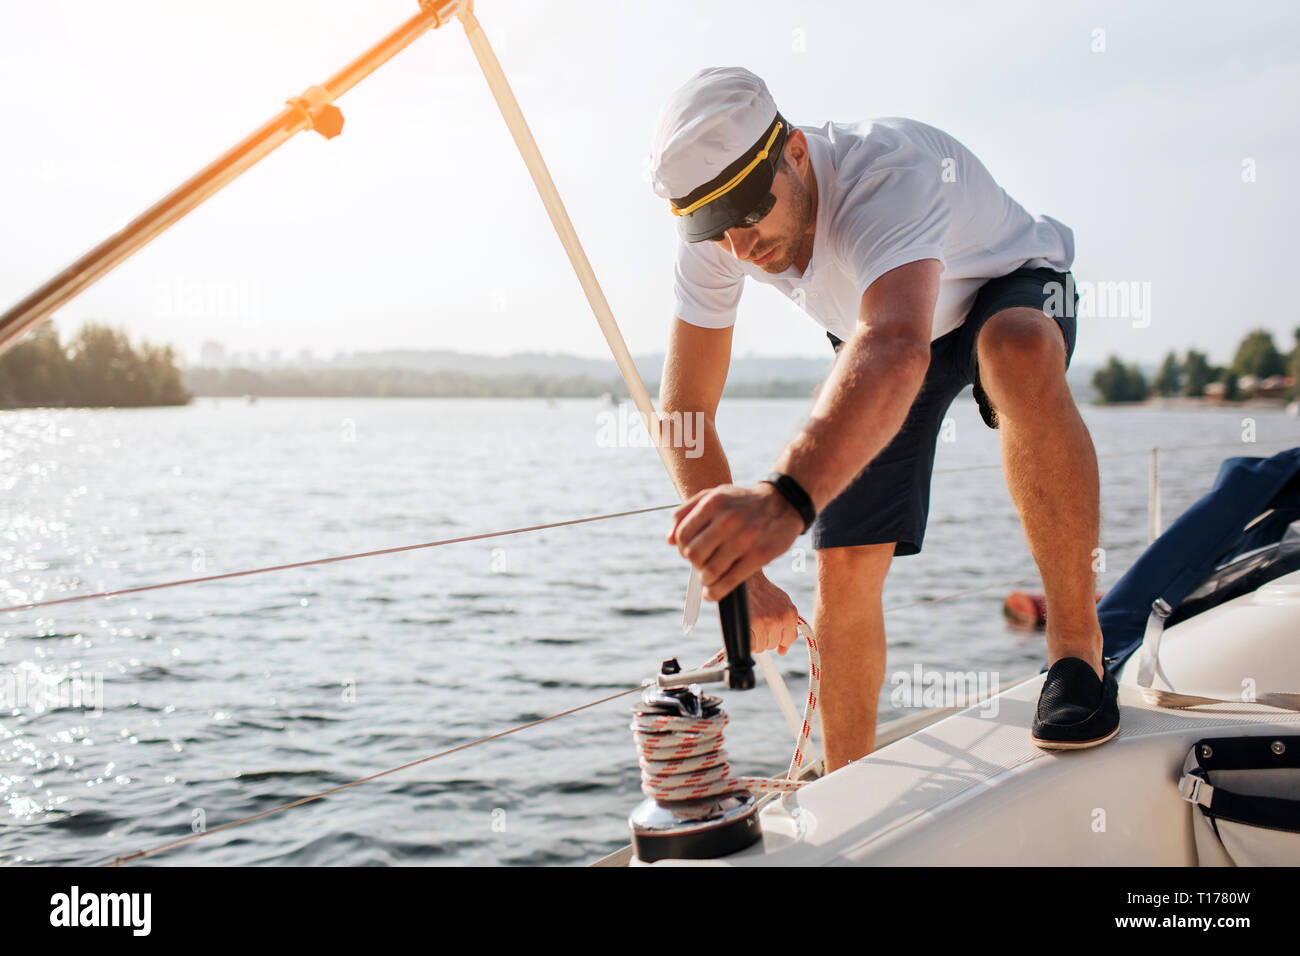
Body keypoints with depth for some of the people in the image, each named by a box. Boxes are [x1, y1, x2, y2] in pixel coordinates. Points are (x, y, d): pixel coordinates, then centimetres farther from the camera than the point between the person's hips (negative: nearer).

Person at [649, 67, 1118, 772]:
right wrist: (737, 569, -31)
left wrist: (786, 497, -78)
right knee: (846, 567, -7)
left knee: (1017, 353, -42)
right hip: (885, 321, 5)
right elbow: (683, 409, -21)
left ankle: (1077, 651, -29)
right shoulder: (716, 233, -24)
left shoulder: (892, 173, -42)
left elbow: (897, 350, -61)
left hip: (1007, 289, -4)